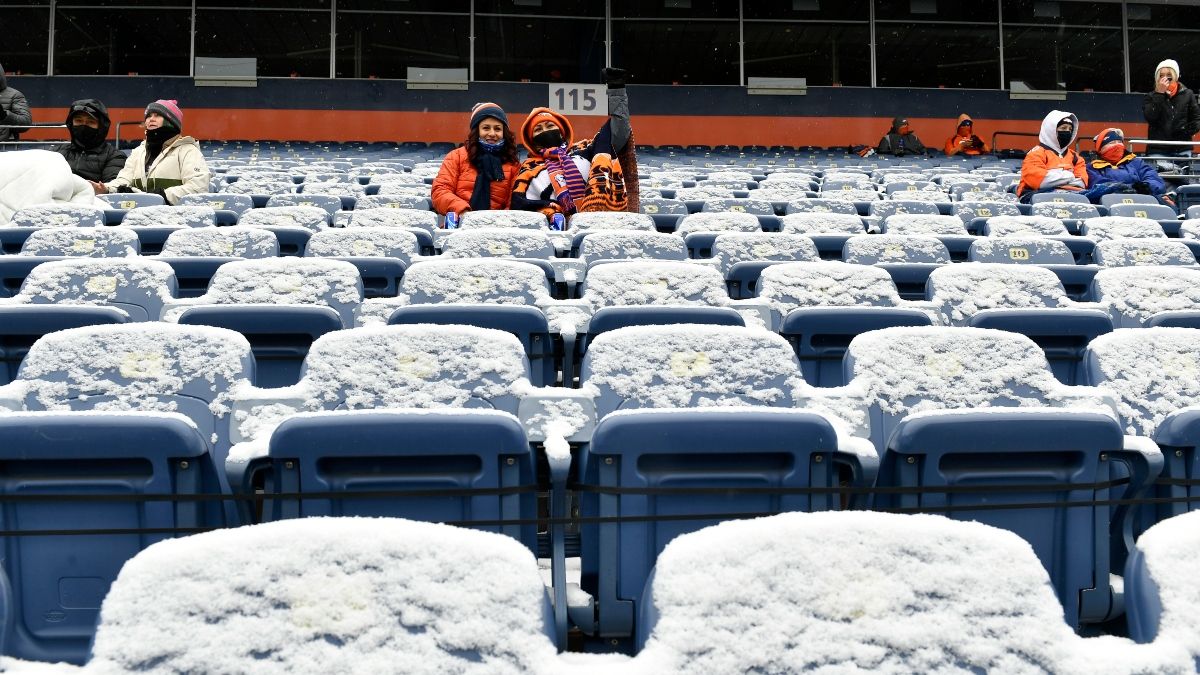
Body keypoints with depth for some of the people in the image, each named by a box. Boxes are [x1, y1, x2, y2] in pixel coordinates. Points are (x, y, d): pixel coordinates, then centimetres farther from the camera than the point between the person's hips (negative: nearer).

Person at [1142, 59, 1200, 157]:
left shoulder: (1187, 94, 11)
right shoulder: (1150, 97, 7)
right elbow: (1150, 118, -10)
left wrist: (1189, 130, -7)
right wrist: (1160, 93, -12)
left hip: (1182, 149, 2)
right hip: (1158, 150, -2)